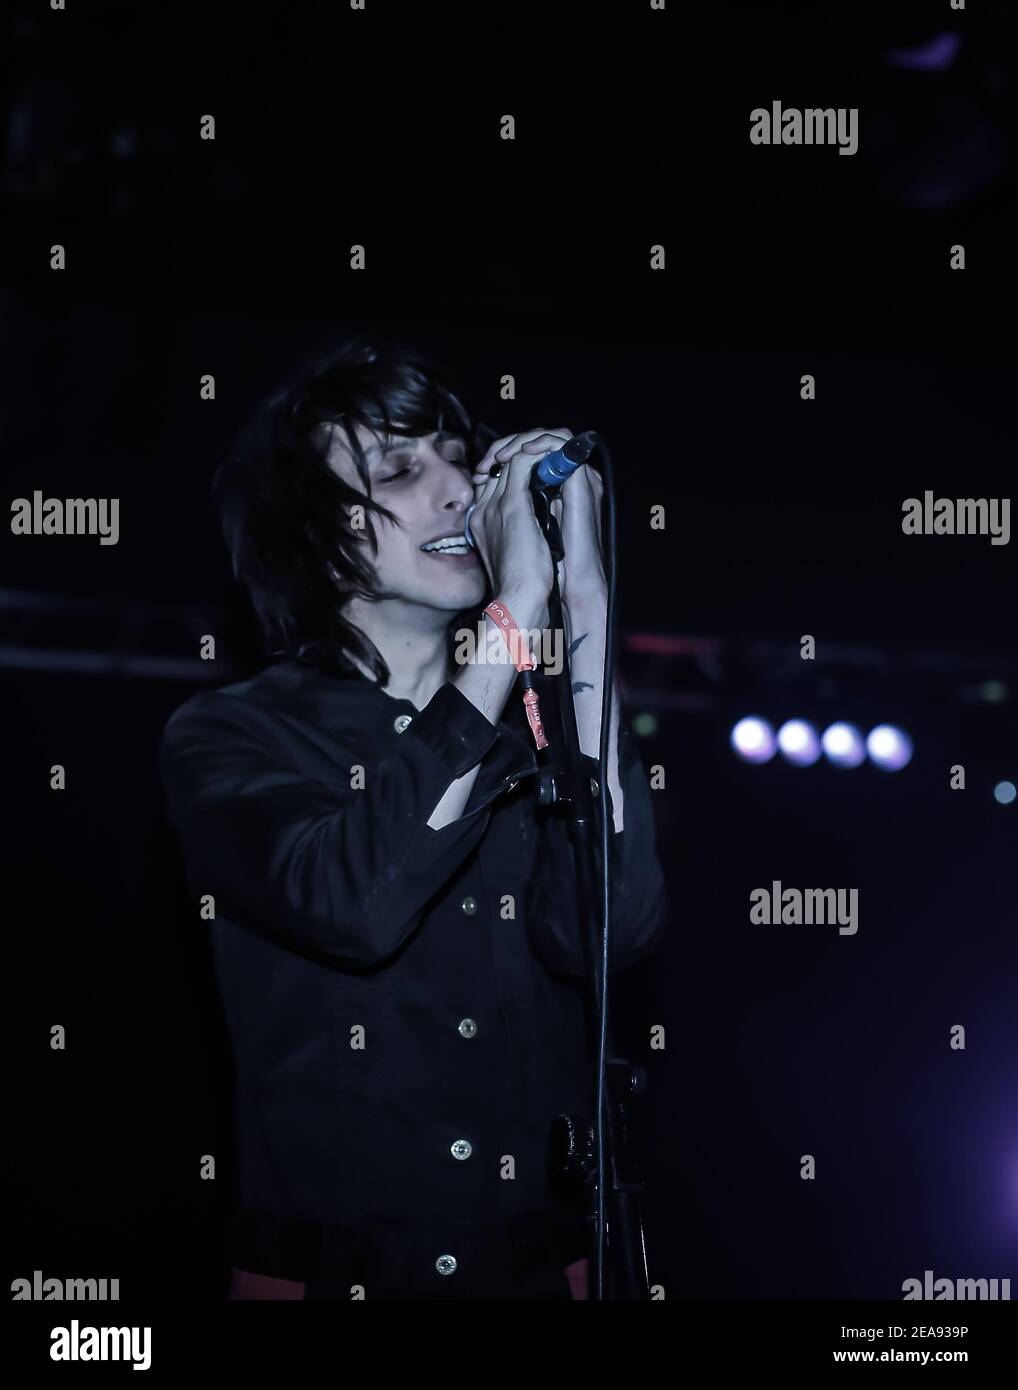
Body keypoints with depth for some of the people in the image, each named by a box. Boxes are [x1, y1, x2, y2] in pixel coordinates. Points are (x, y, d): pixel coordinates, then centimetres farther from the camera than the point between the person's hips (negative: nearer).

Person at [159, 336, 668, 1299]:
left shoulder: (536, 725, 2)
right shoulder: (229, 737, -5)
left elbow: (609, 926, -17)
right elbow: (352, 903, -25)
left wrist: (585, 604, -18)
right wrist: (517, 612, -23)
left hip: (548, 1264, 2)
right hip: (324, 1269, -2)